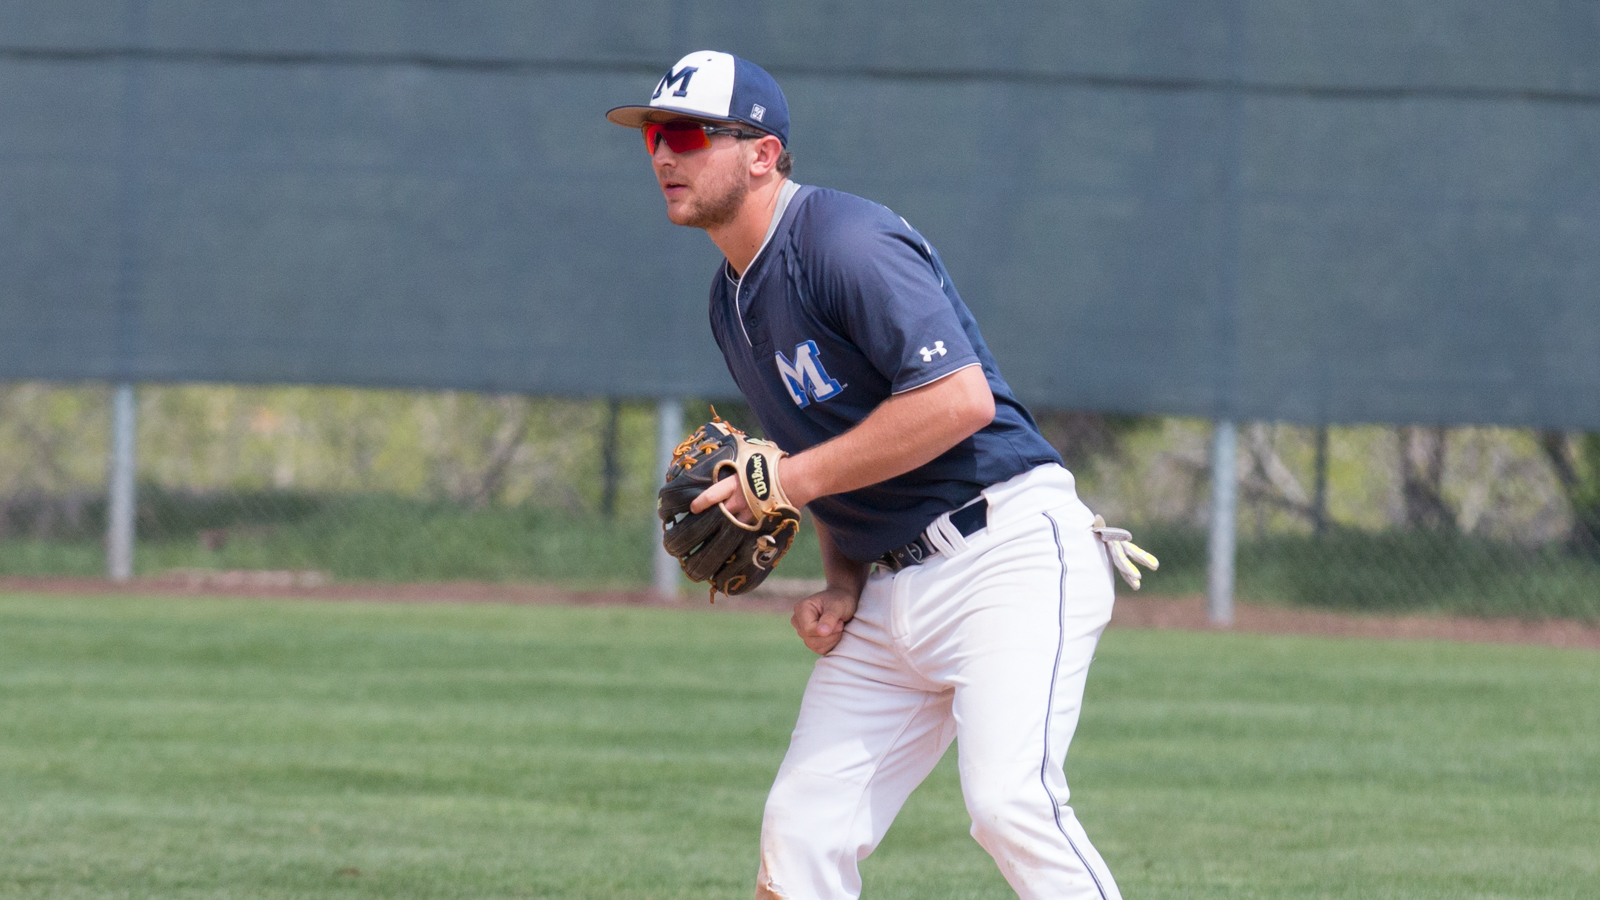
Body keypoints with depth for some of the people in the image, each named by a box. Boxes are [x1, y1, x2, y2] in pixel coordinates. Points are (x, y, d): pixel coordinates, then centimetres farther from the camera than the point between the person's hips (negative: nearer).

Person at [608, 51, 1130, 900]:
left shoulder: (848, 243, -14)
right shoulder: (732, 301, 16)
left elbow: (962, 399, -24)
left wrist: (798, 479, -19)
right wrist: (841, 587, 7)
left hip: (1009, 552, -9)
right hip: (888, 596, 9)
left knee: (1009, 801, -26)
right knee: (802, 826, 3)